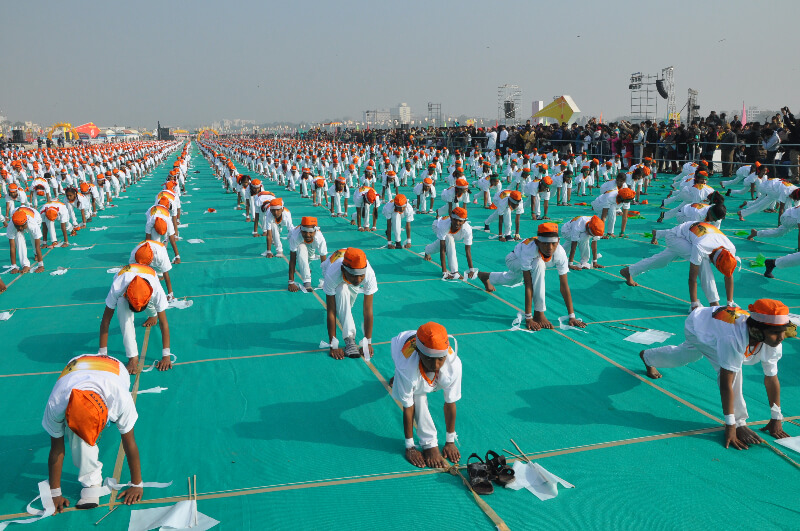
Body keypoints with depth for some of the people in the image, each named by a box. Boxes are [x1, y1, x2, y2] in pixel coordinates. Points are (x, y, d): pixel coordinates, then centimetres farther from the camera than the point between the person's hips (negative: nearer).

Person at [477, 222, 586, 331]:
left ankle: (486, 276, 70)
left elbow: (564, 285, -32)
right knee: (538, 264, -38)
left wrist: (572, 316, -33)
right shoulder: (528, 249, -46)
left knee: (511, 280, 34)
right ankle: (539, 314, -29)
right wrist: (528, 318, -47)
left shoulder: (560, 253, -37)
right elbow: (528, 284, -47)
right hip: (514, 260, -5)